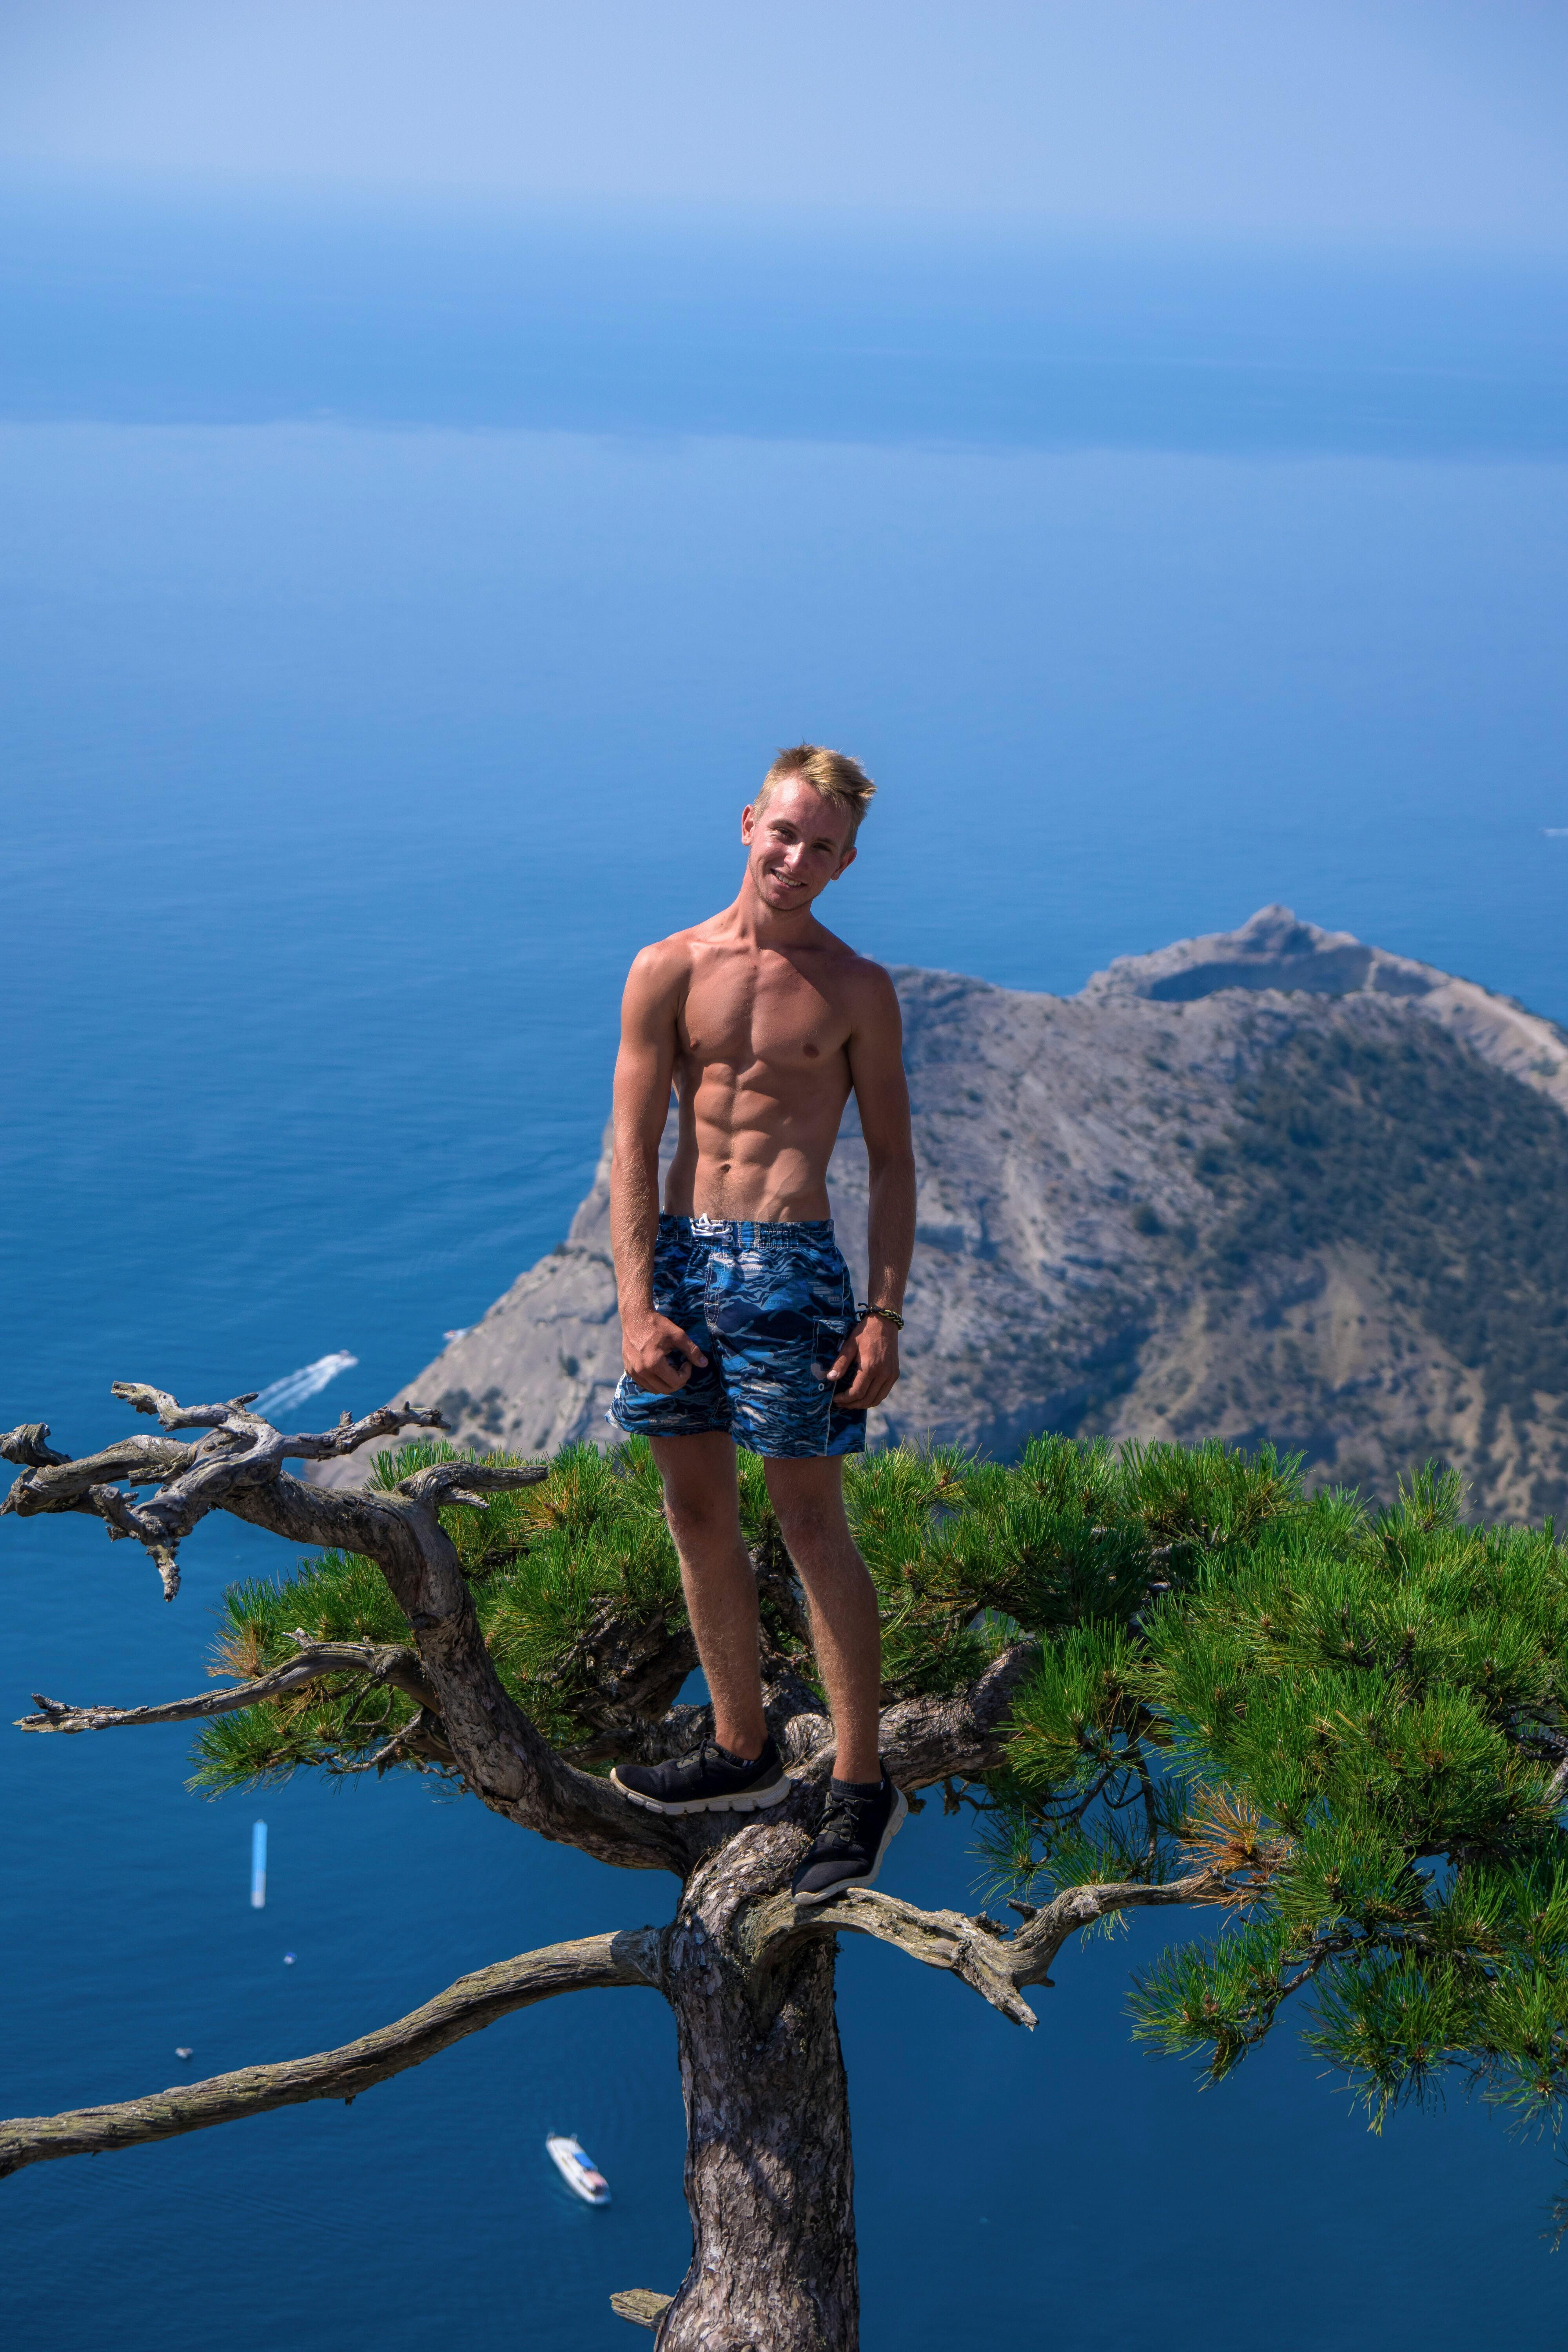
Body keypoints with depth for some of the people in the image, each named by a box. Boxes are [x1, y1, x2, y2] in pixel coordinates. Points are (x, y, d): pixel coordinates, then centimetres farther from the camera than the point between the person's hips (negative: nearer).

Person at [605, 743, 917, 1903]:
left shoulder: (856, 990, 1)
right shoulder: (669, 971, 3)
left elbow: (892, 1160, 4)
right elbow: (635, 1146, 1)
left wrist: (885, 1314, -5)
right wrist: (639, 1307, -6)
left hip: (791, 1265, -3)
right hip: (680, 1253, 3)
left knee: (813, 1524, -2)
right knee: (699, 1513, 11)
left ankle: (863, 1785, 6)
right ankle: (742, 1751, 25)